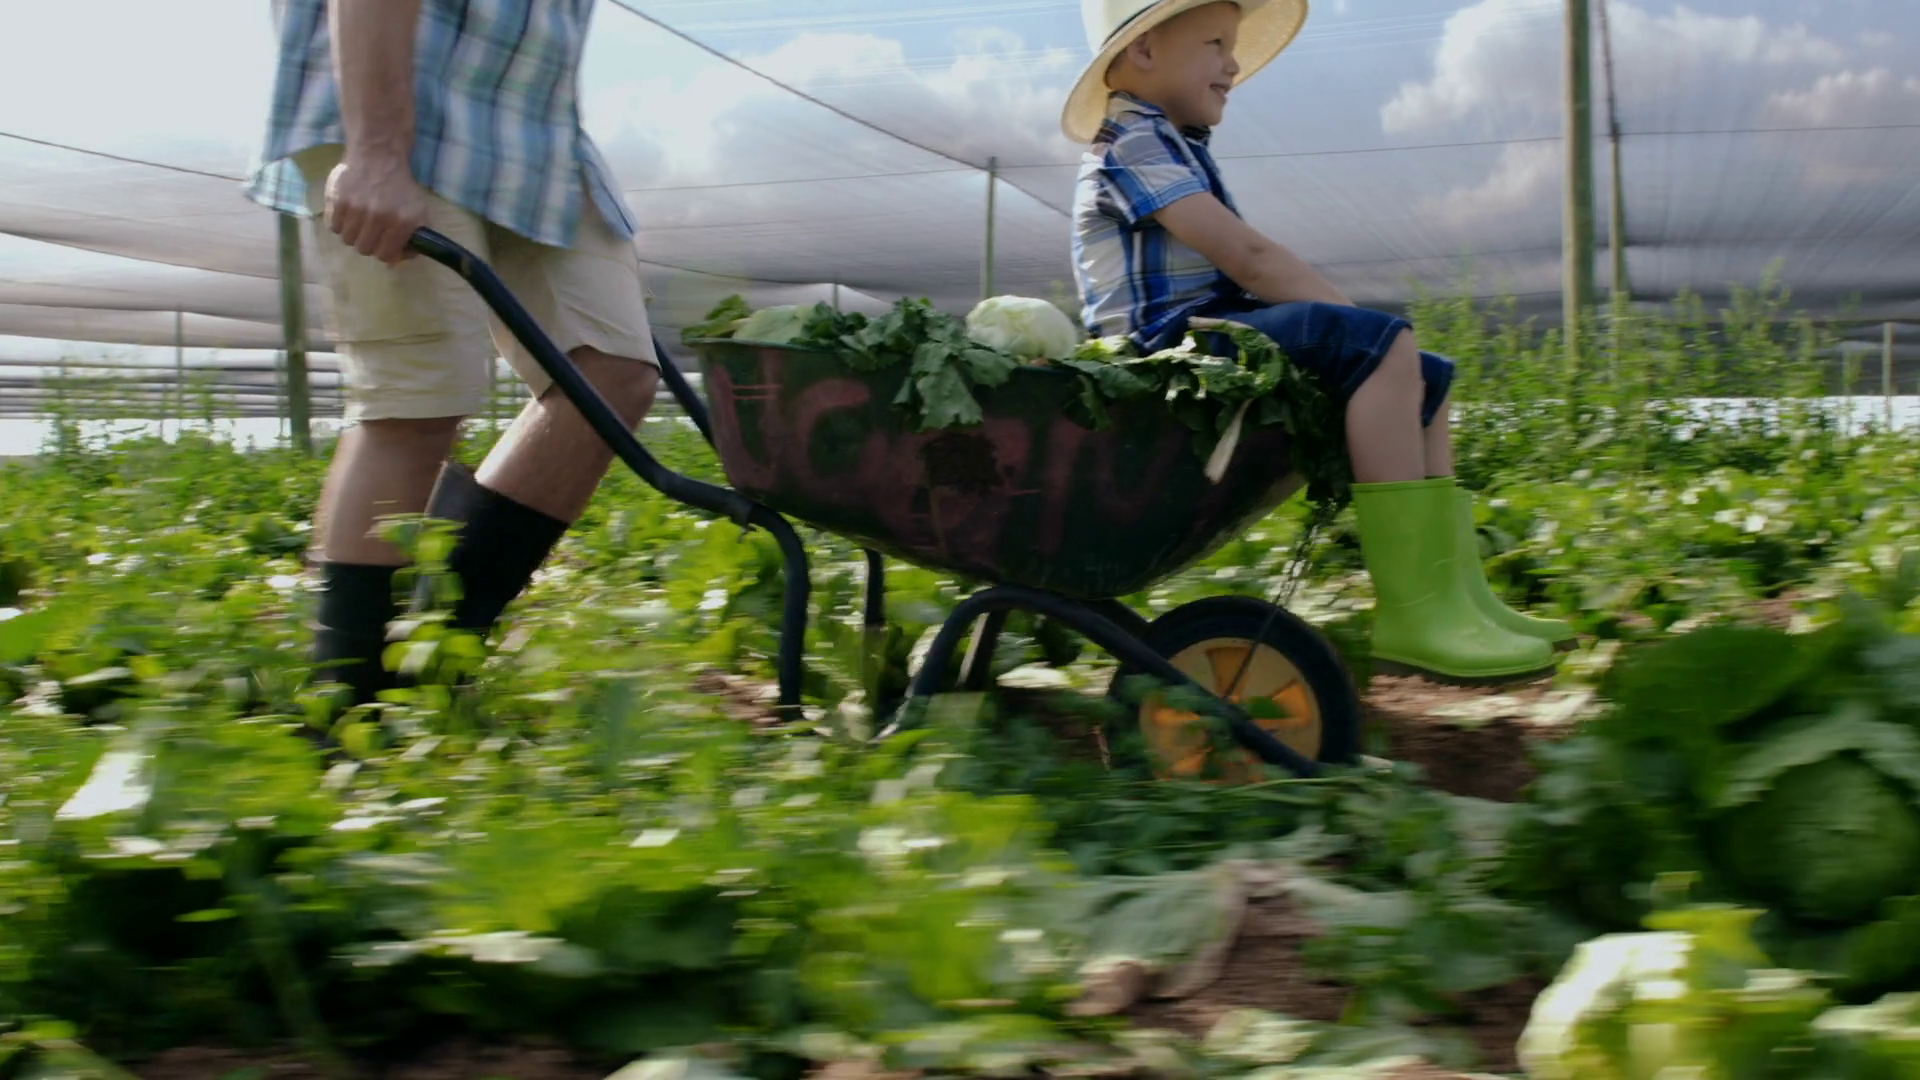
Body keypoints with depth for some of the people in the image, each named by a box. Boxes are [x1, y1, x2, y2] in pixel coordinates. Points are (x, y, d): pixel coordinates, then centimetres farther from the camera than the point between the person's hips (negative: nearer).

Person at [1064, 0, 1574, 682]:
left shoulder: (1170, 146, 26)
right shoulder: (1131, 143, -7)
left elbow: (1241, 266, 22)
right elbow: (1246, 257, -17)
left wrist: (1356, 325, 9)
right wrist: (1363, 327, -14)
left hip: (1217, 334, 11)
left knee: (1427, 378, 11)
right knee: (1385, 347, -28)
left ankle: (1458, 594, 1)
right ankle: (1411, 611, -32)